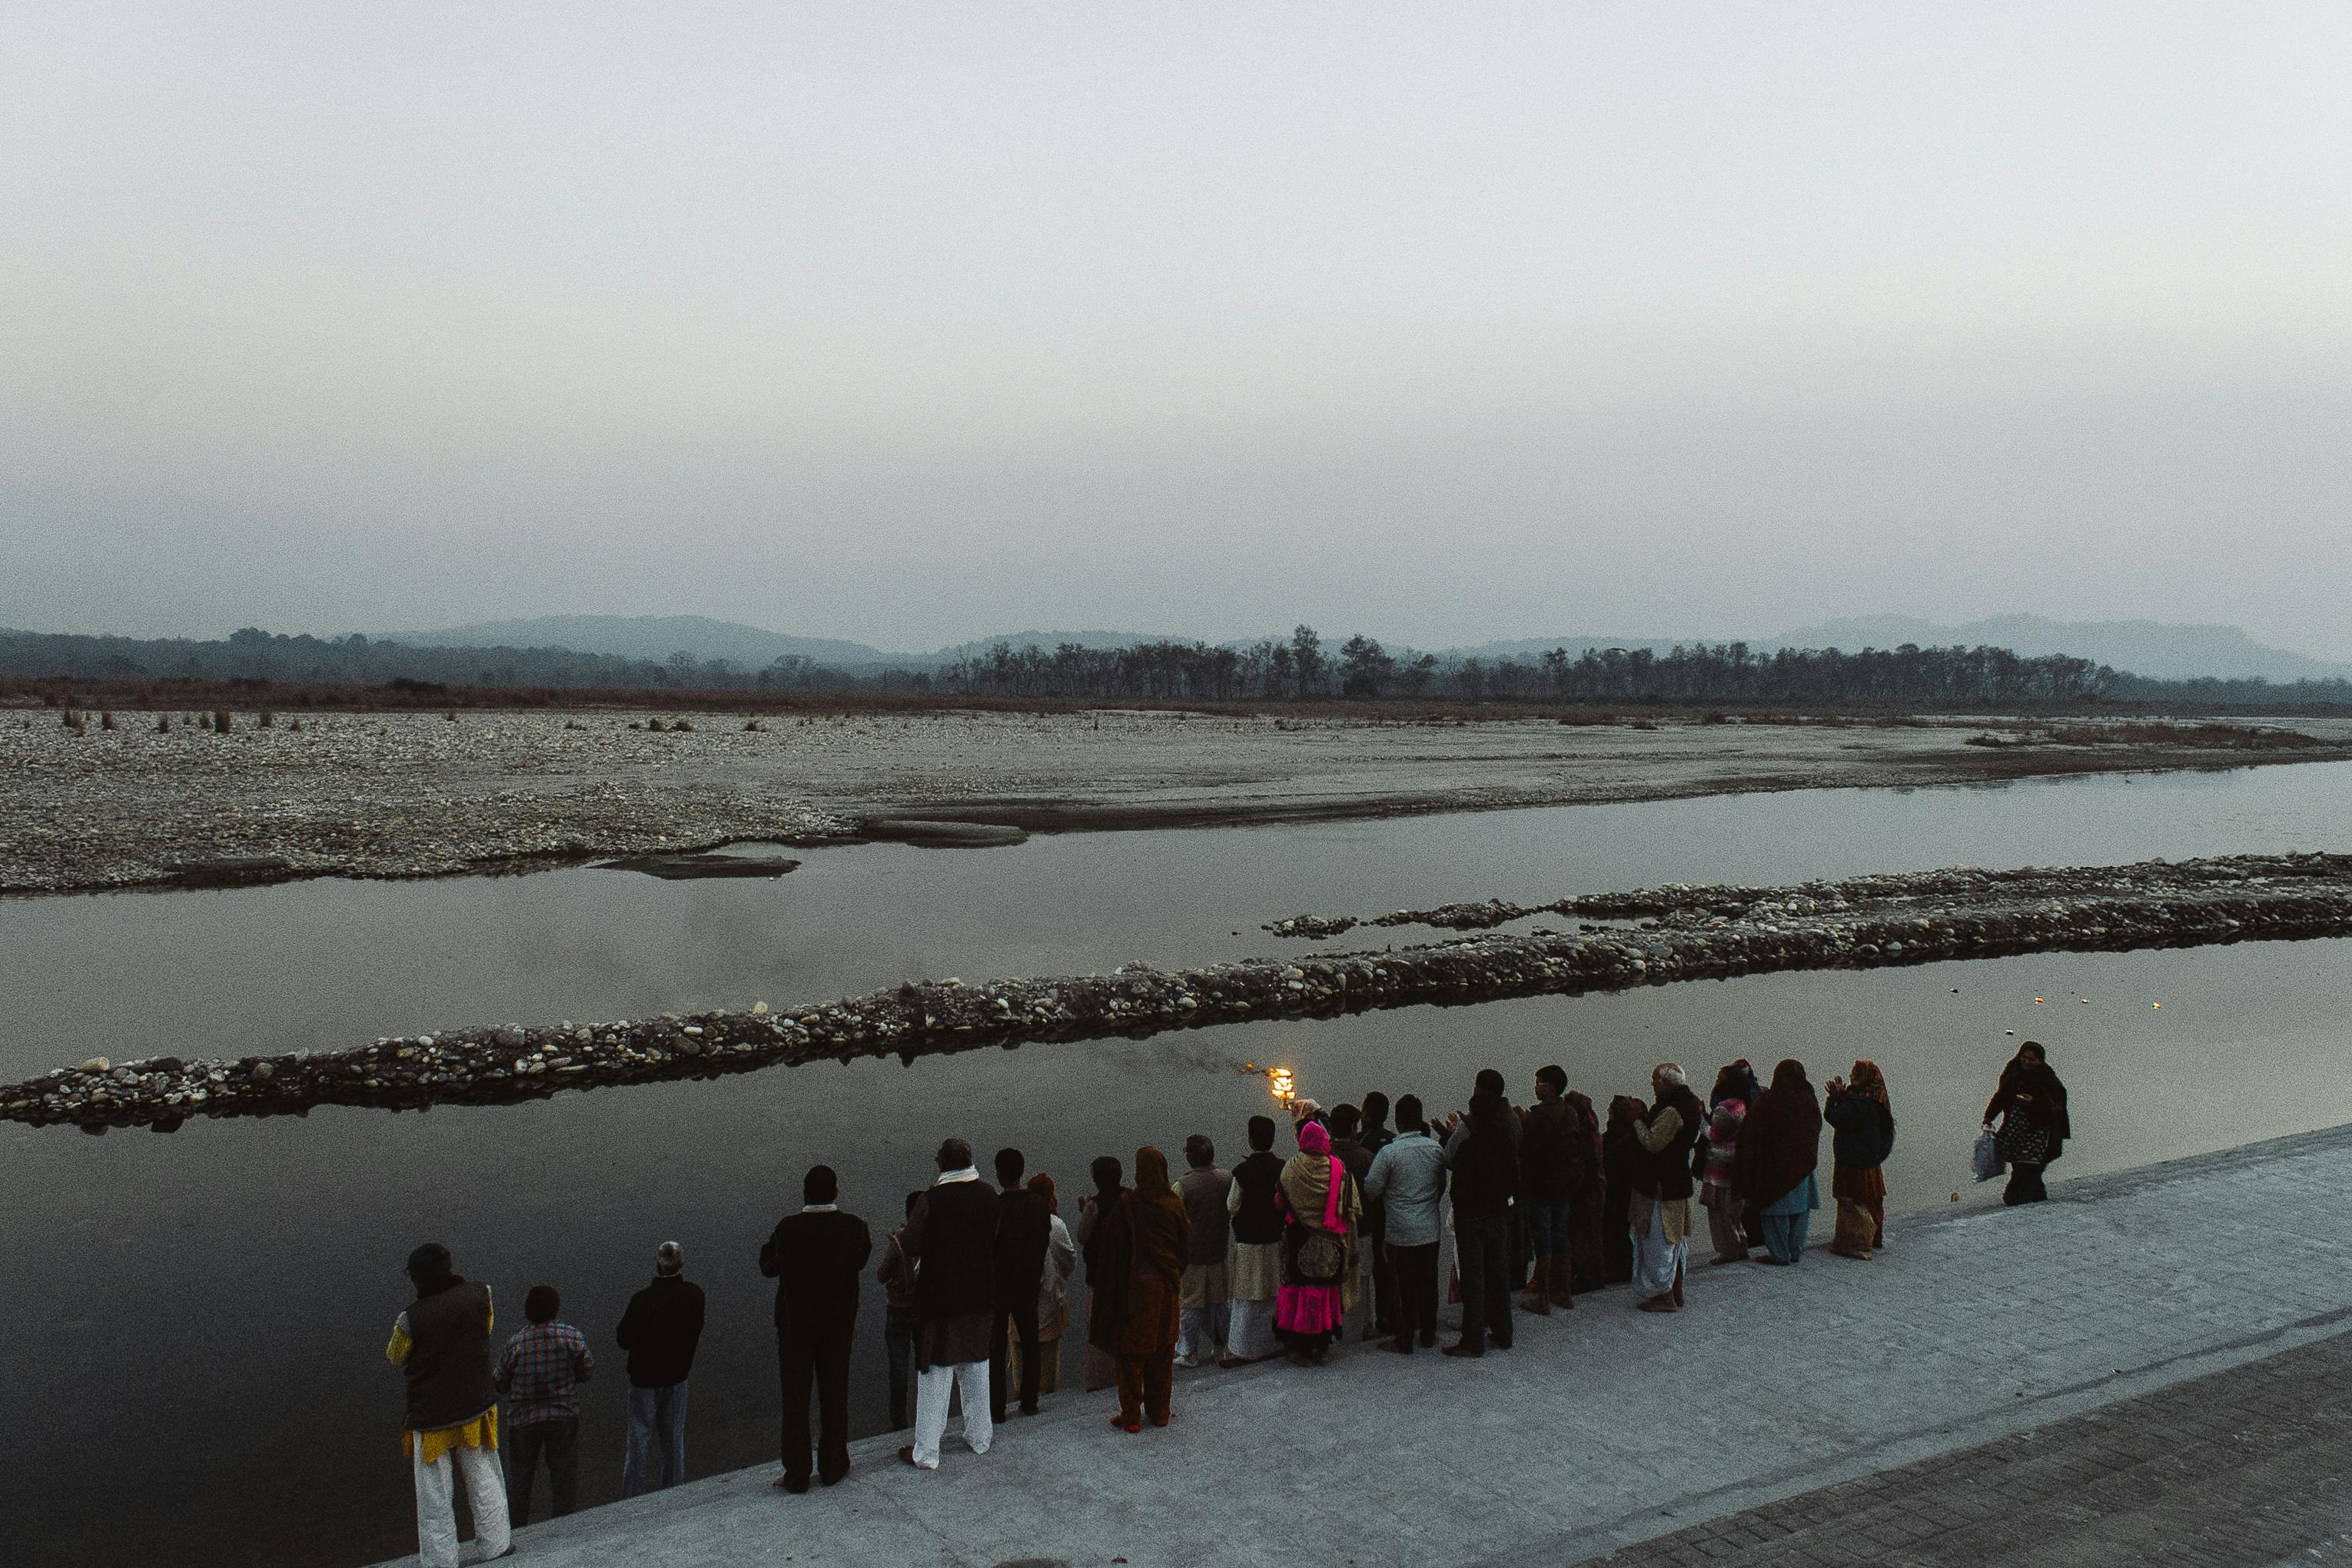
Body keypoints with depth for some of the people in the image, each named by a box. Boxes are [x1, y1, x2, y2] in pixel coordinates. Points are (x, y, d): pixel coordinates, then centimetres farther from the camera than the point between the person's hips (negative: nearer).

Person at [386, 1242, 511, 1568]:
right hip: (476, 1407, 3)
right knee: (484, 1482, 14)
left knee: (434, 1497, 8)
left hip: (430, 1416, -3)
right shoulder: (479, 1295, -9)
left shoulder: (412, 1318, -18)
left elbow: (395, 1357, 2)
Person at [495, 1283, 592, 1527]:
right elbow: (585, 1372, -2)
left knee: (519, 1474, 14)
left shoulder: (515, 1343, -9)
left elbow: (501, 1385, 0)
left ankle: (516, 1532, 20)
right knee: (563, 1477, 10)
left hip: (523, 1418, 0)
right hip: (563, 1416, 0)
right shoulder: (571, 1336, -10)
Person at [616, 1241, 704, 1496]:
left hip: (644, 1378, -3)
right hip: (677, 1376, 3)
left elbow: (624, 1340, -12)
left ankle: (632, 1496, 11)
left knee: (639, 1439, 8)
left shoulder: (642, 1300, -22)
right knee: (673, 1440, 15)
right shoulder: (694, 1295, -11)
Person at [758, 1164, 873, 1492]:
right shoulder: (853, 1227, -13)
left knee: (795, 1400, 9)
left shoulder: (787, 1228, -16)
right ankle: (832, 1466, 24)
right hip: (838, 1324, 1)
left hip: (795, 1325, -1)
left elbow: (767, 1267, -2)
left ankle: (796, 1474, 13)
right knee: (834, 1395, 16)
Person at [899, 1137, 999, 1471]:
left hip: (939, 1297, -4)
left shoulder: (931, 1200, -18)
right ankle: (979, 1436, 29)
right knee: (976, 1366, 19)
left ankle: (926, 1452, 6)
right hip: (980, 1297, 5)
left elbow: (911, 1247, -14)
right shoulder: (988, 1196, -3)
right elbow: (999, 1243, 7)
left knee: (934, 1373, 2)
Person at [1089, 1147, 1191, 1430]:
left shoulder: (1126, 1204, -13)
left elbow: (1115, 1247, -10)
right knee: (1163, 1348, 14)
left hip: (1137, 1285, -4)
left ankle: (1131, 1416, 9)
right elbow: (1186, 1243, 5)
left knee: (1131, 1350, 6)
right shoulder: (1175, 1203, -2)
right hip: (1168, 1284, 4)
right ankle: (1160, 1412, 21)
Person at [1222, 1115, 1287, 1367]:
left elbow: (1231, 1207, -10)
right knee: (1274, 1295, 16)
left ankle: (1243, 1350, 5)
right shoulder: (1282, 1168, -5)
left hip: (1248, 1243, -5)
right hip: (1276, 1240, 5)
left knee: (1247, 1298, 2)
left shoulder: (1243, 1171, -18)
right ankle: (1274, 1343, 25)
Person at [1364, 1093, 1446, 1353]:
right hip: (1430, 1229, 4)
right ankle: (1428, 1335, 24)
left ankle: (1404, 1340, 12)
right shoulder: (1436, 1149, -1)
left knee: (1404, 1286, 5)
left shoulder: (1388, 1153, -15)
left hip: (1401, 1233, -4)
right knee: (1428, 1283, 14)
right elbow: (1442, 1185, 11)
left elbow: (1371, 1190, -10)